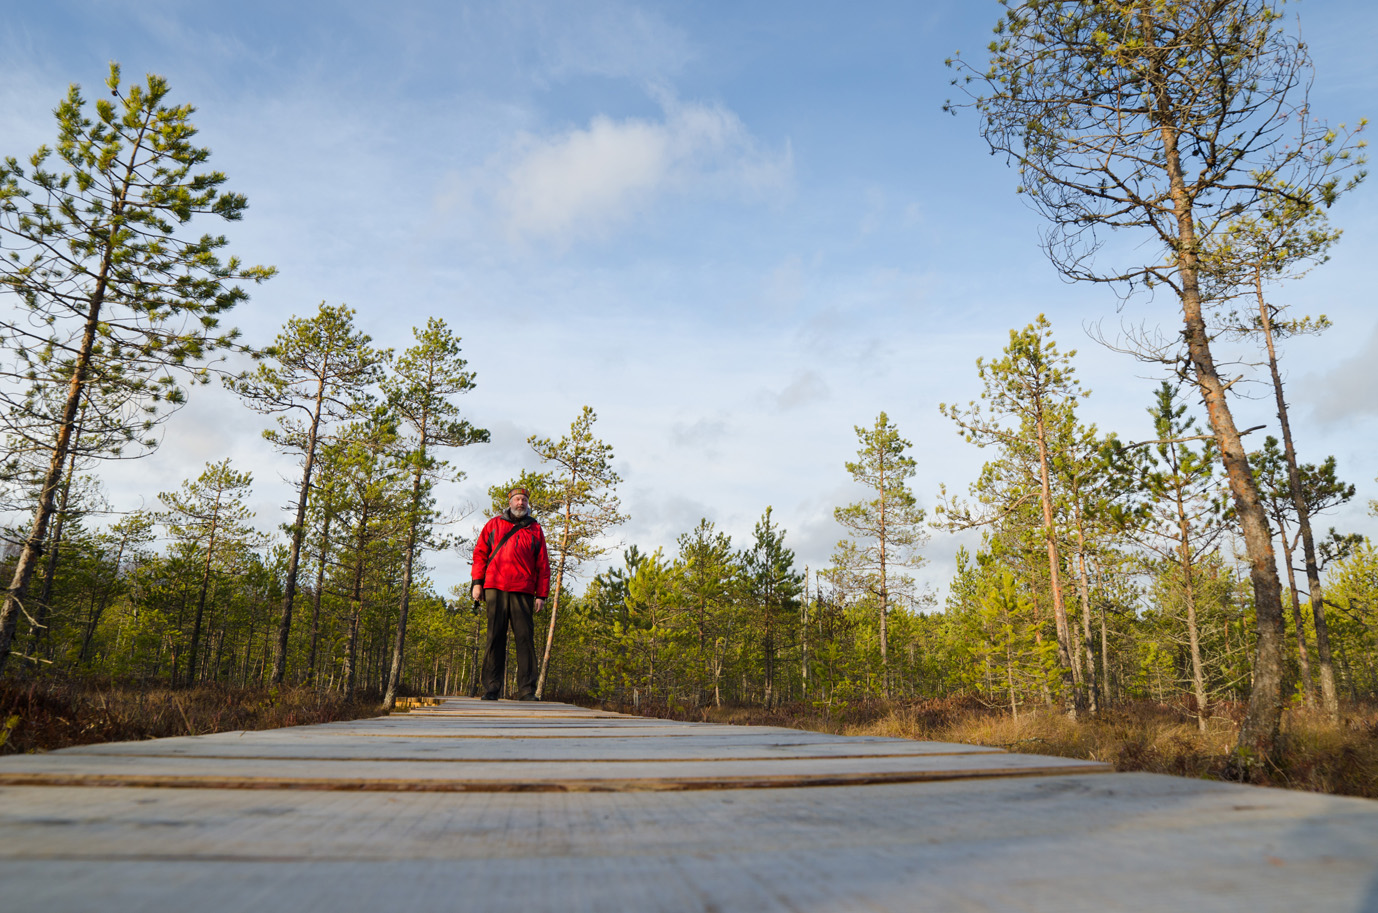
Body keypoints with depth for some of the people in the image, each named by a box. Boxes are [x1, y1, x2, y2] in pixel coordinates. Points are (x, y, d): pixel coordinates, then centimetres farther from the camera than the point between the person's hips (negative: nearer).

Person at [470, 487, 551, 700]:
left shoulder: (535, 529, 16)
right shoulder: (494, 524, 17)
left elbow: (543, 565, 12)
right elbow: (480, 553, 13)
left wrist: (541, 595, 5)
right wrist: (477, 582, 3)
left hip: (523, 592, 0)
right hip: (495, 589, 0)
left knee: (525, 638, -4)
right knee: (495, 637, -1)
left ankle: (526, 690, -2)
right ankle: (491, 687, 5)